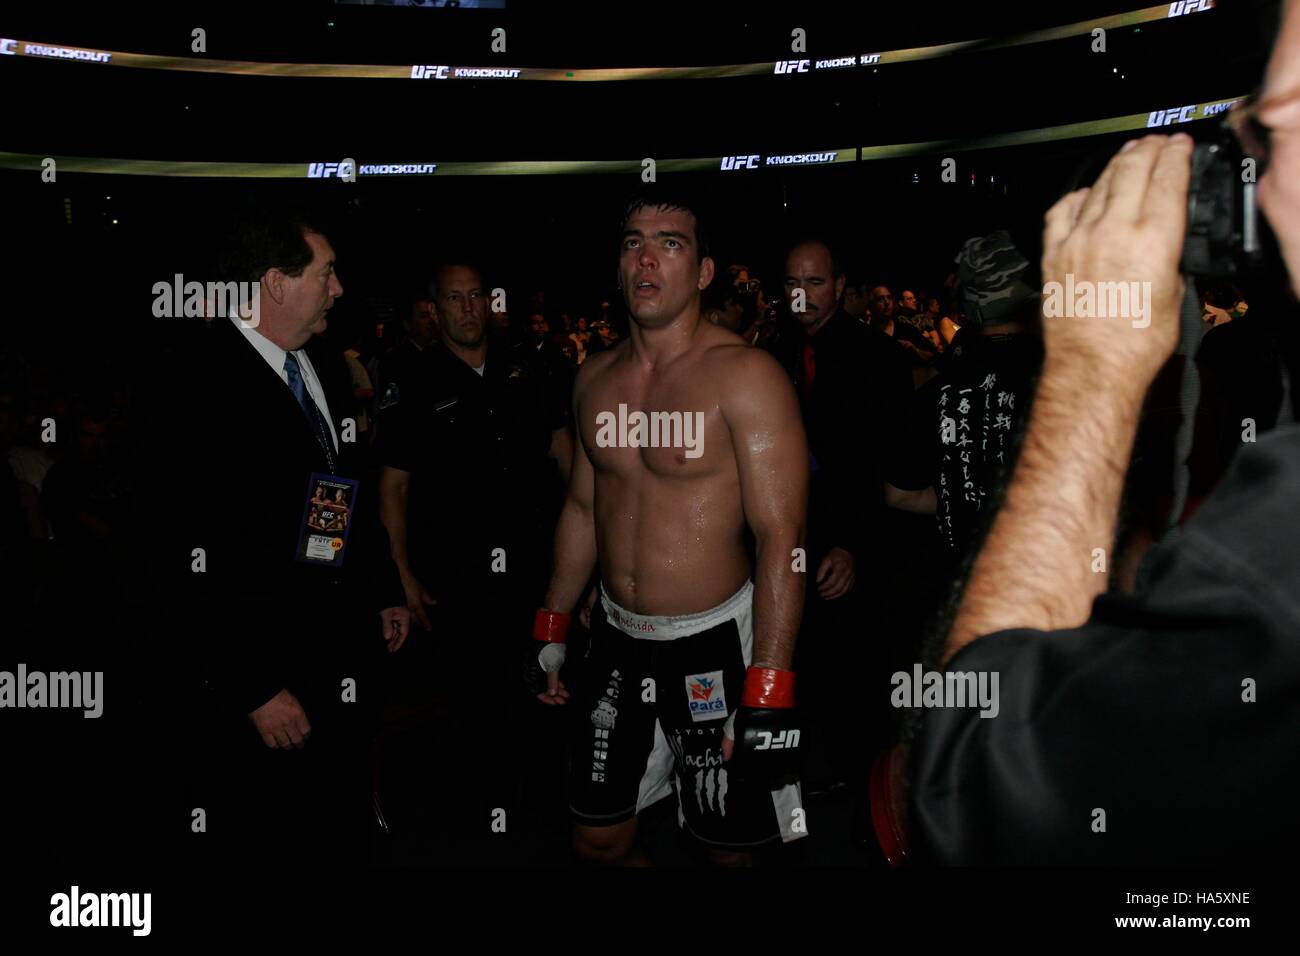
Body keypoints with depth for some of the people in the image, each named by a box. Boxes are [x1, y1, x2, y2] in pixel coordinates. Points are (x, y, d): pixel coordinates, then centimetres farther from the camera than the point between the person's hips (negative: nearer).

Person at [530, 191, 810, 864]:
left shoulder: (745, 375, -14)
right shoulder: (595, 377, 6)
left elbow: (781, 537, -18)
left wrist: (769, 696, -22)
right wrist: (551, 632, 16)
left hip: (712, 648, -5)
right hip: (616, 639, 6)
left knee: (729, 849, 9)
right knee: (596, 842, 15)